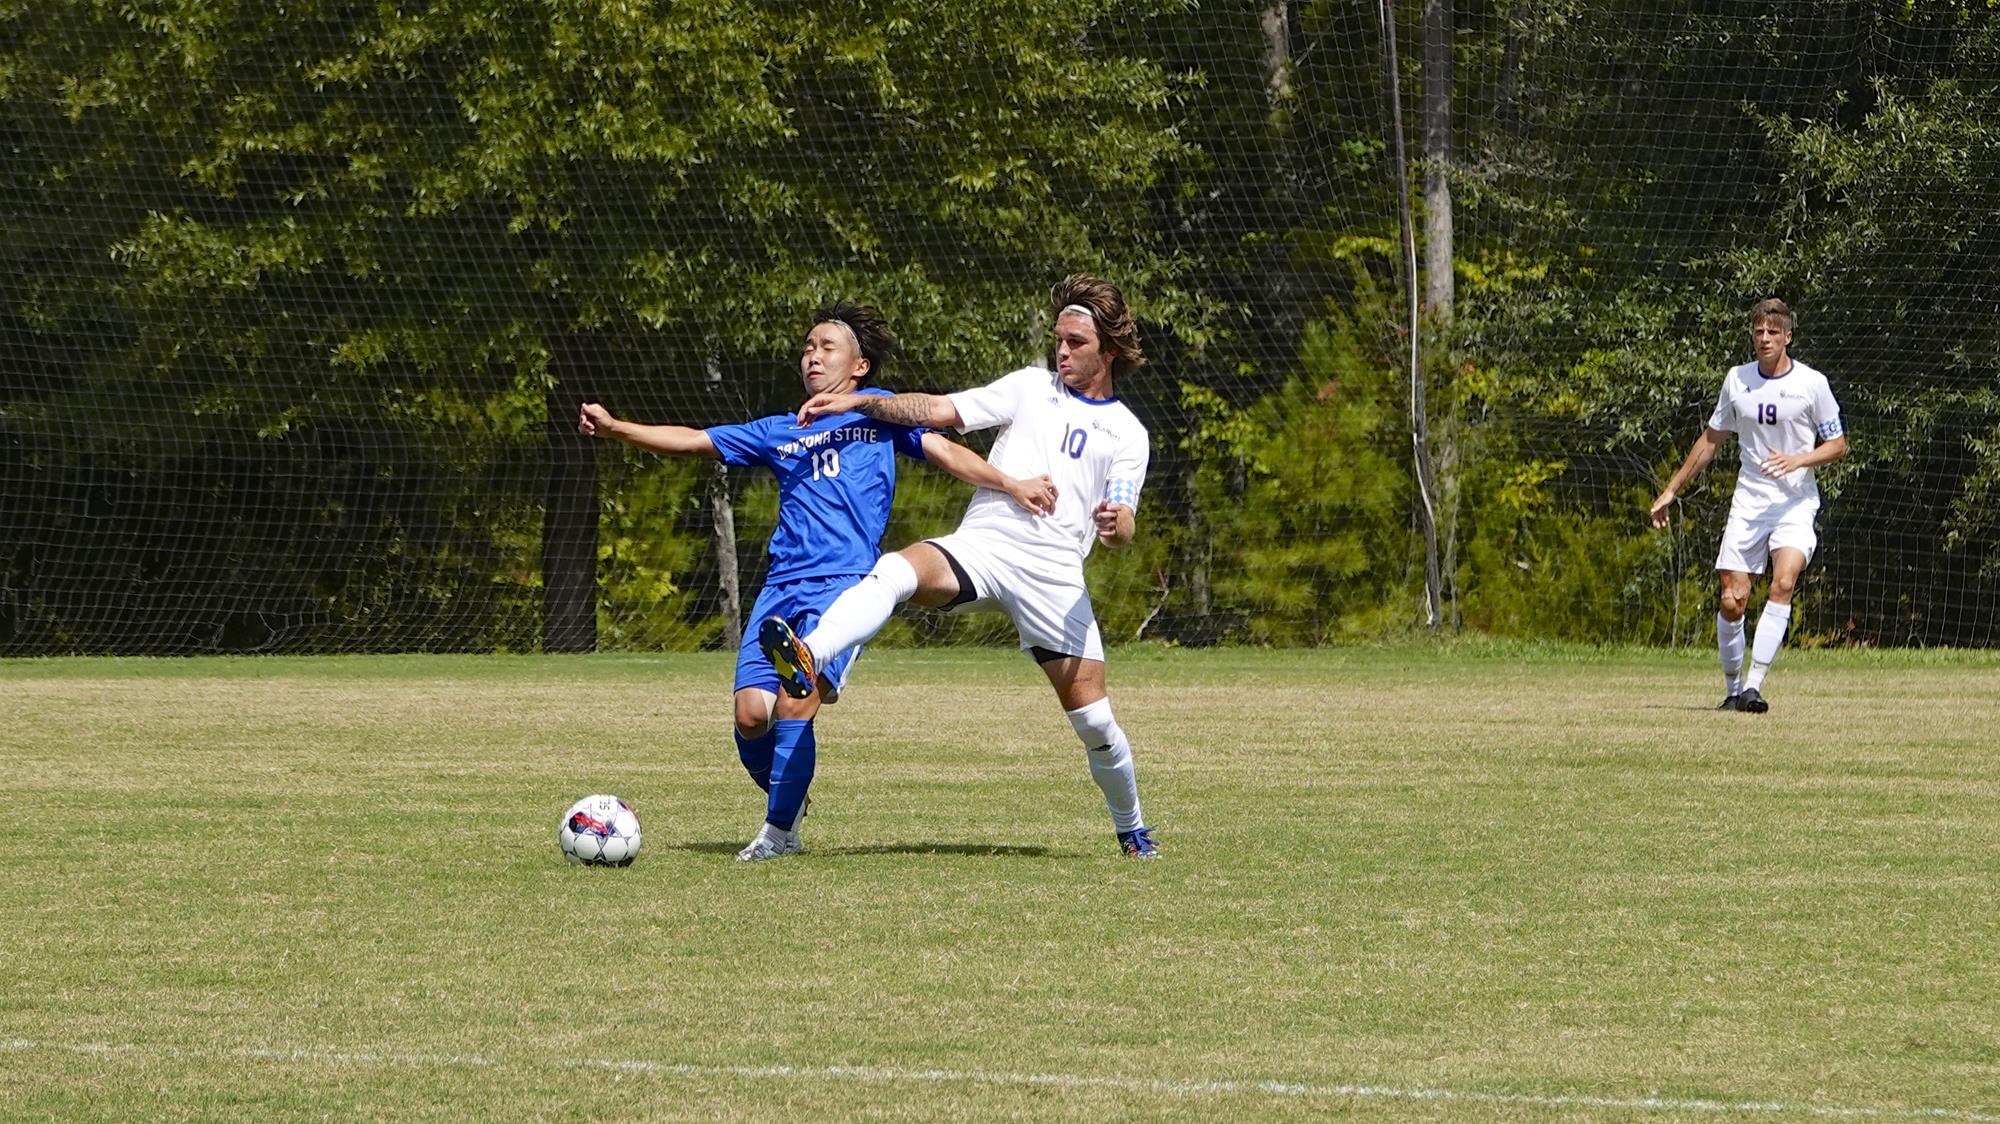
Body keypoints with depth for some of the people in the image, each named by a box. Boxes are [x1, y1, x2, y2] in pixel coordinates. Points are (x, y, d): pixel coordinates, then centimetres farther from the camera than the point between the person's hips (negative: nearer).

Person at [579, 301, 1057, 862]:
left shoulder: (881, 412, 15)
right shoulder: (779, 433, 24)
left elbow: (946, 452, 8)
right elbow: (691, 440, 23)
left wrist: (1011, 485, -7)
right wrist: (613, 427, 14)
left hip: (844, 584, -4)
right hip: (780, 588, 4)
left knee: (794, 704, -20)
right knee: (751, 714, -9)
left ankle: (779, 830, -8)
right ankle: (789, 804, 17)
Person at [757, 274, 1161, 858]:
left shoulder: (1126, 434, 13)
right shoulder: (1032, 388, 16)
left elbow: (1122, 527, 4)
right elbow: (939, 411, 11)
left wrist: (1115, 524, -22)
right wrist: (859, 402, -1)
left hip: (1054, 574, 0)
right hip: (981, 546, 0)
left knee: (1092, 716, -4)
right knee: (897, 569, -33)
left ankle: (1131, 828, 21)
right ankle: (807, 659, -55)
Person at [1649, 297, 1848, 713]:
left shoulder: (1812, 383, -3)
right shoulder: (1737, 380, 6)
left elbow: (1838, 445, 2)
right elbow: (1711, 440, 18)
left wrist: (1797, 461, -17)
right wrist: (1671, 491, 19)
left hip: (1795, 503, -3)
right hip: (1748, 502, 3)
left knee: (1783, 582, -25)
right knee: (1732, 600, -5)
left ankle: (1754, 686, -26)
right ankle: (1732, 688, 13)